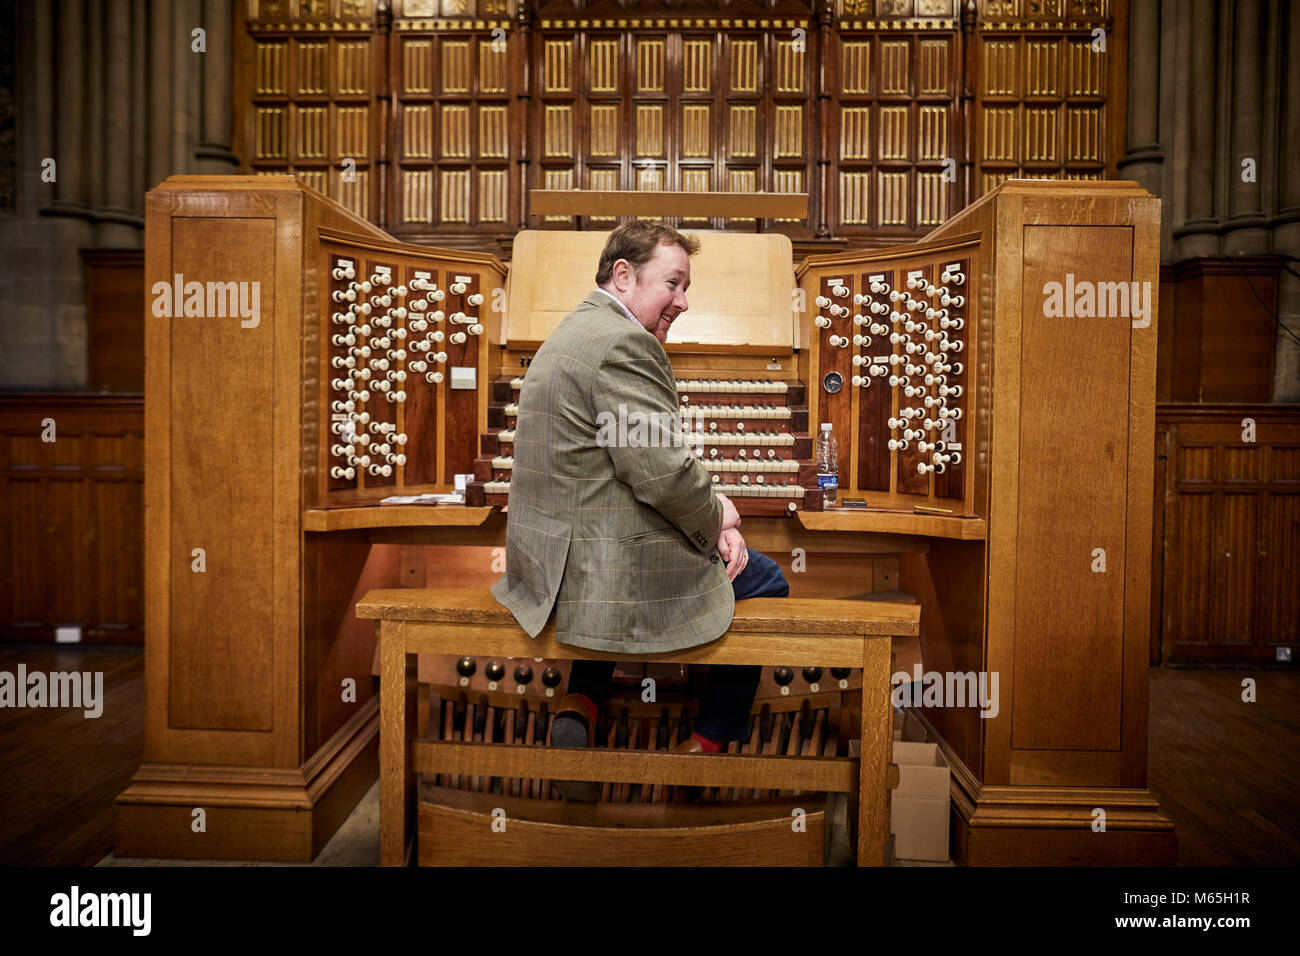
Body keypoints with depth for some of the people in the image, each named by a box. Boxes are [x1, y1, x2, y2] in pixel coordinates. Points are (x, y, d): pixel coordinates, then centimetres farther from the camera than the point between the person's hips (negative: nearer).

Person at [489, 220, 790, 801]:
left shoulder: (573, 334, 15)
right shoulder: (623, 342, -18)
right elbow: (662, 473, -24)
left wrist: (709, 515, 6)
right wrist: (717, 520, -4)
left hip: (549, 560, 9)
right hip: (609, 573, -9)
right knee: (766, 582, 14)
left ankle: (581, 706, 23)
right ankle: (709, 743, 20)